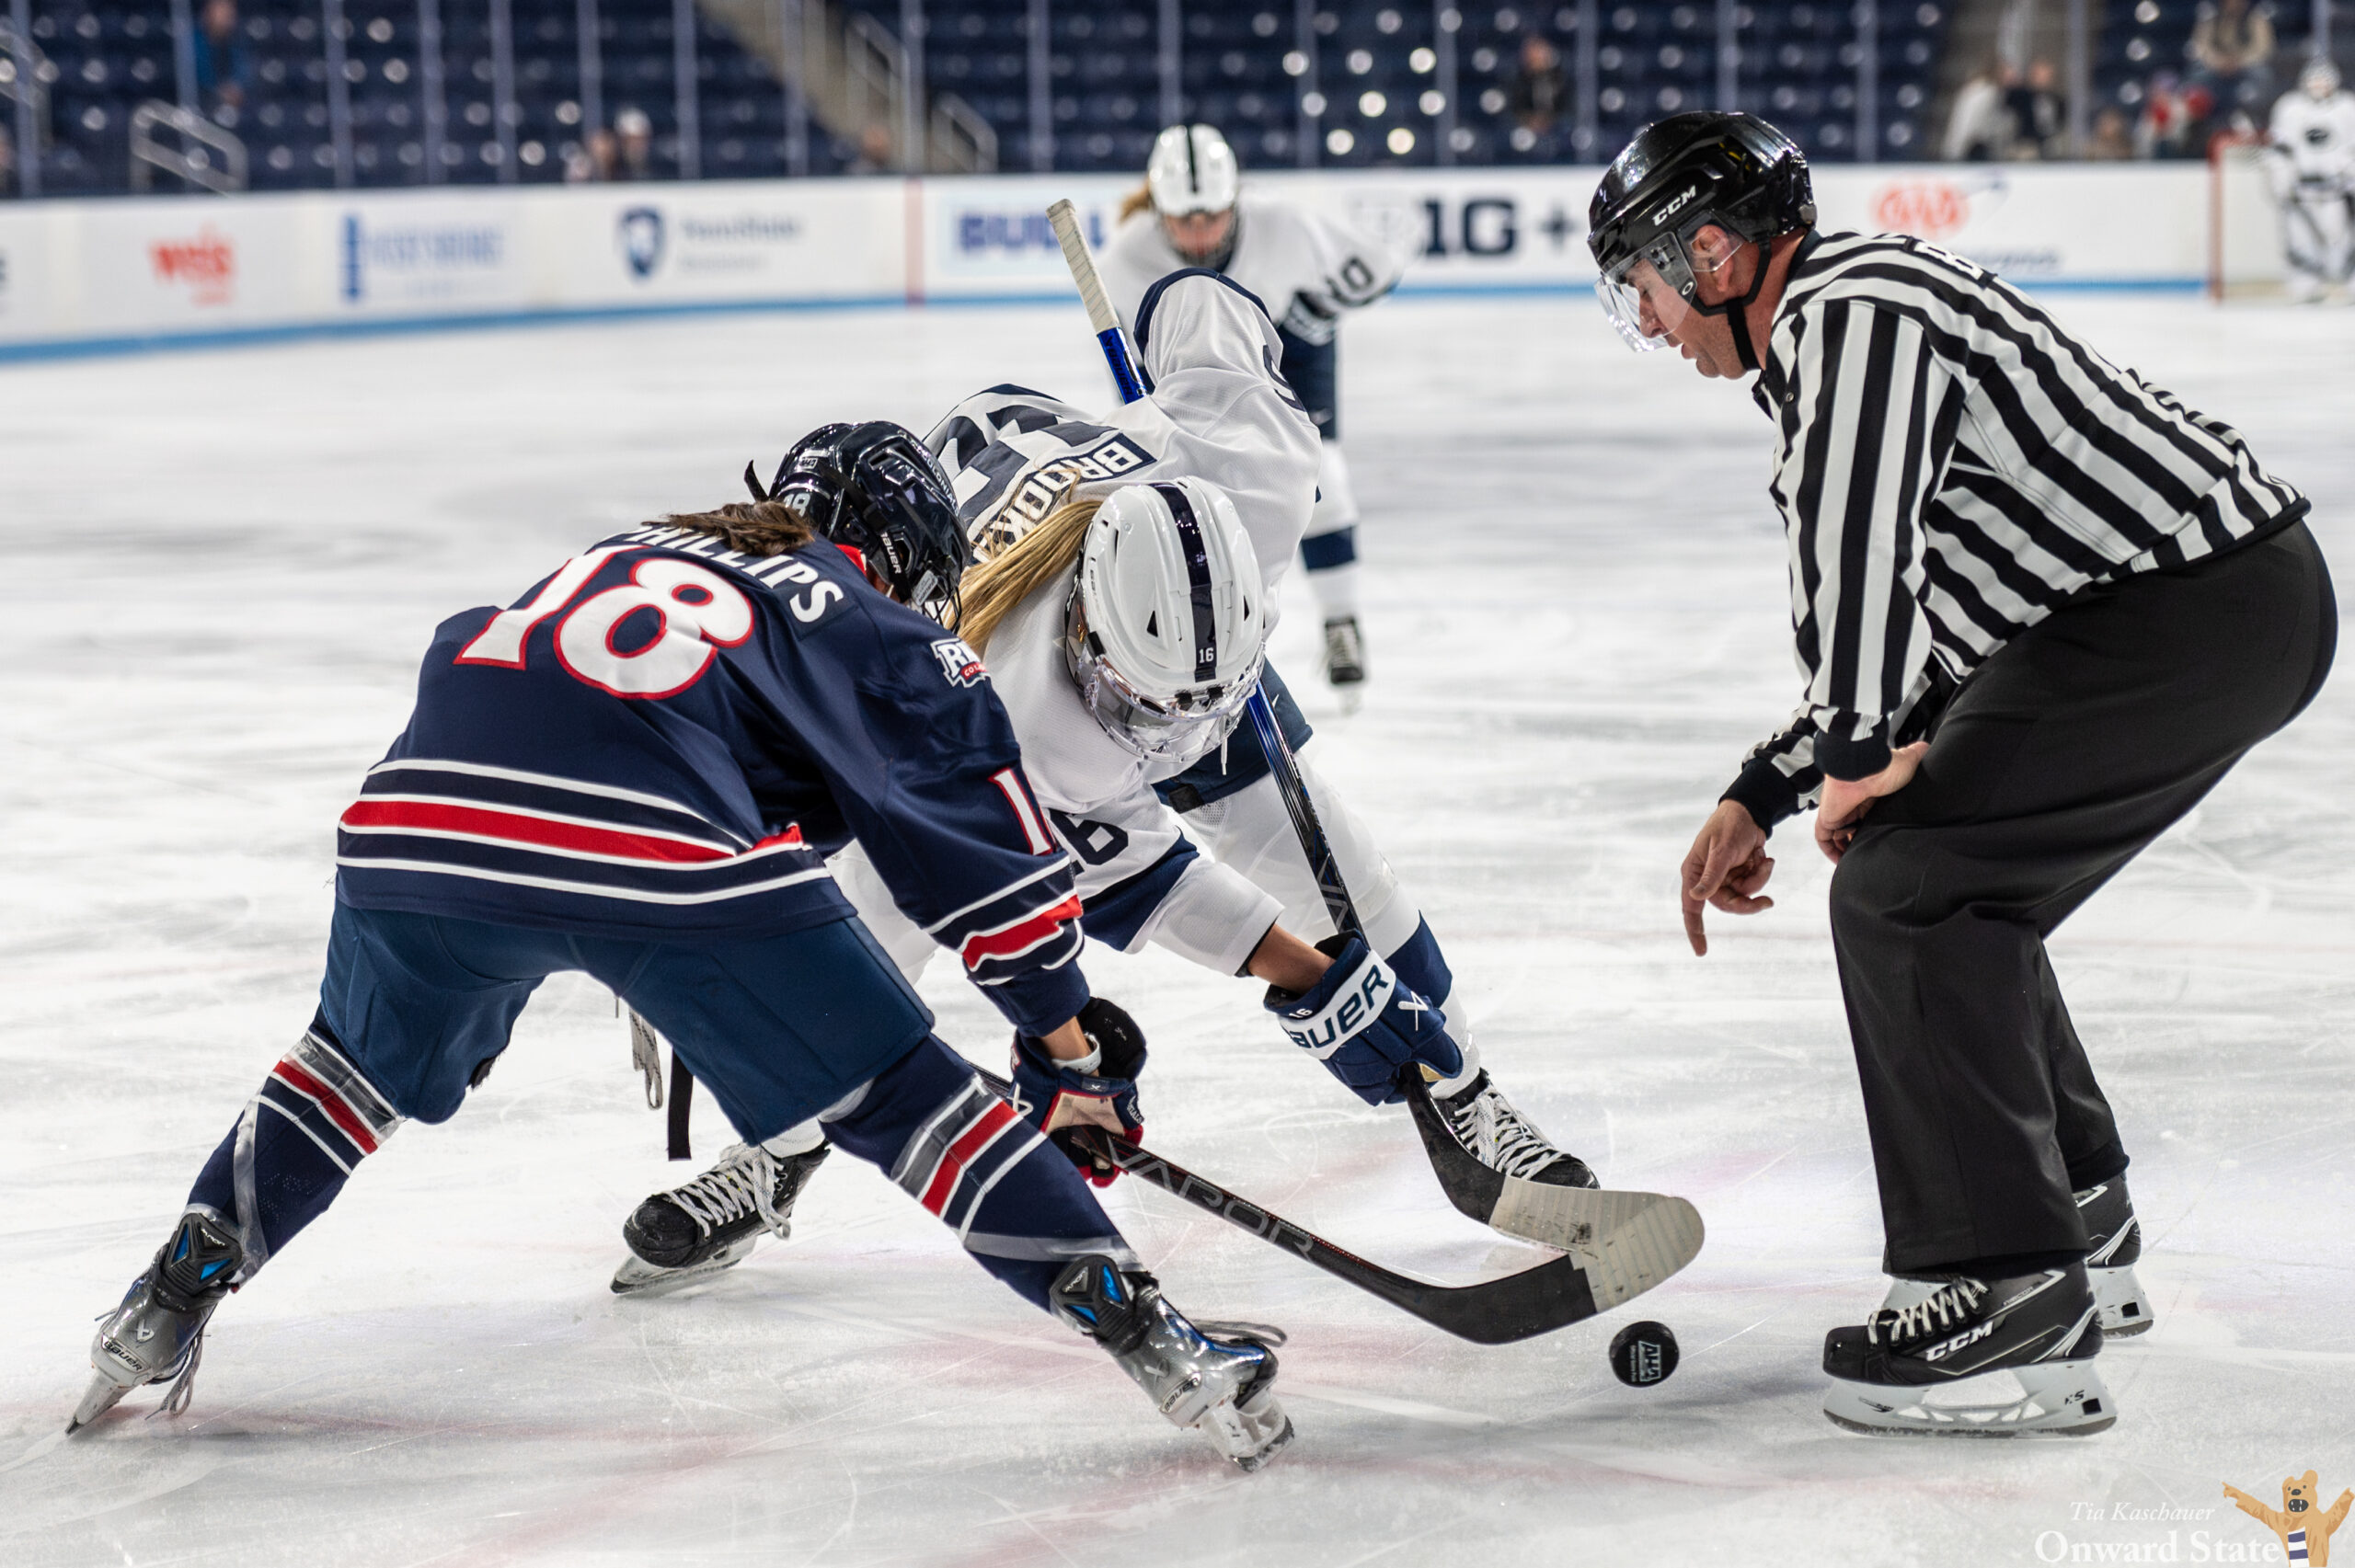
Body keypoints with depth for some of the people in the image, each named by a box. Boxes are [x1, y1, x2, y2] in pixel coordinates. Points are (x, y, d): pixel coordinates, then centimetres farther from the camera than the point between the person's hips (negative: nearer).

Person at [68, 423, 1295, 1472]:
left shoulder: (621, 558, 36)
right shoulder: (861, 625, 20)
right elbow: (971, 814, 12)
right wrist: (1059, 1012, 18)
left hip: (414, 815, 5)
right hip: (665, 852, -4)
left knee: (363, 1064, 33)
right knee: (900, 1097, 5)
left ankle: (167, 1304, 31)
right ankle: (1143, 1334, 0)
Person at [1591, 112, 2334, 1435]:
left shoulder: (1850, 311, -12)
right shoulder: (1837, 334, 22)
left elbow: (1857, 562, -24)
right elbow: (1883, 634, 26)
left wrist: (1854, 761, -13)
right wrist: (1760, 800, 20)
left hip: (2202, 612, -11)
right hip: (2230, 595, 11)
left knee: (1905, 883, -11)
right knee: (1955, 883, 19)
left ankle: (2013, 1295, -12)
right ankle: (2081, 1235, 30)